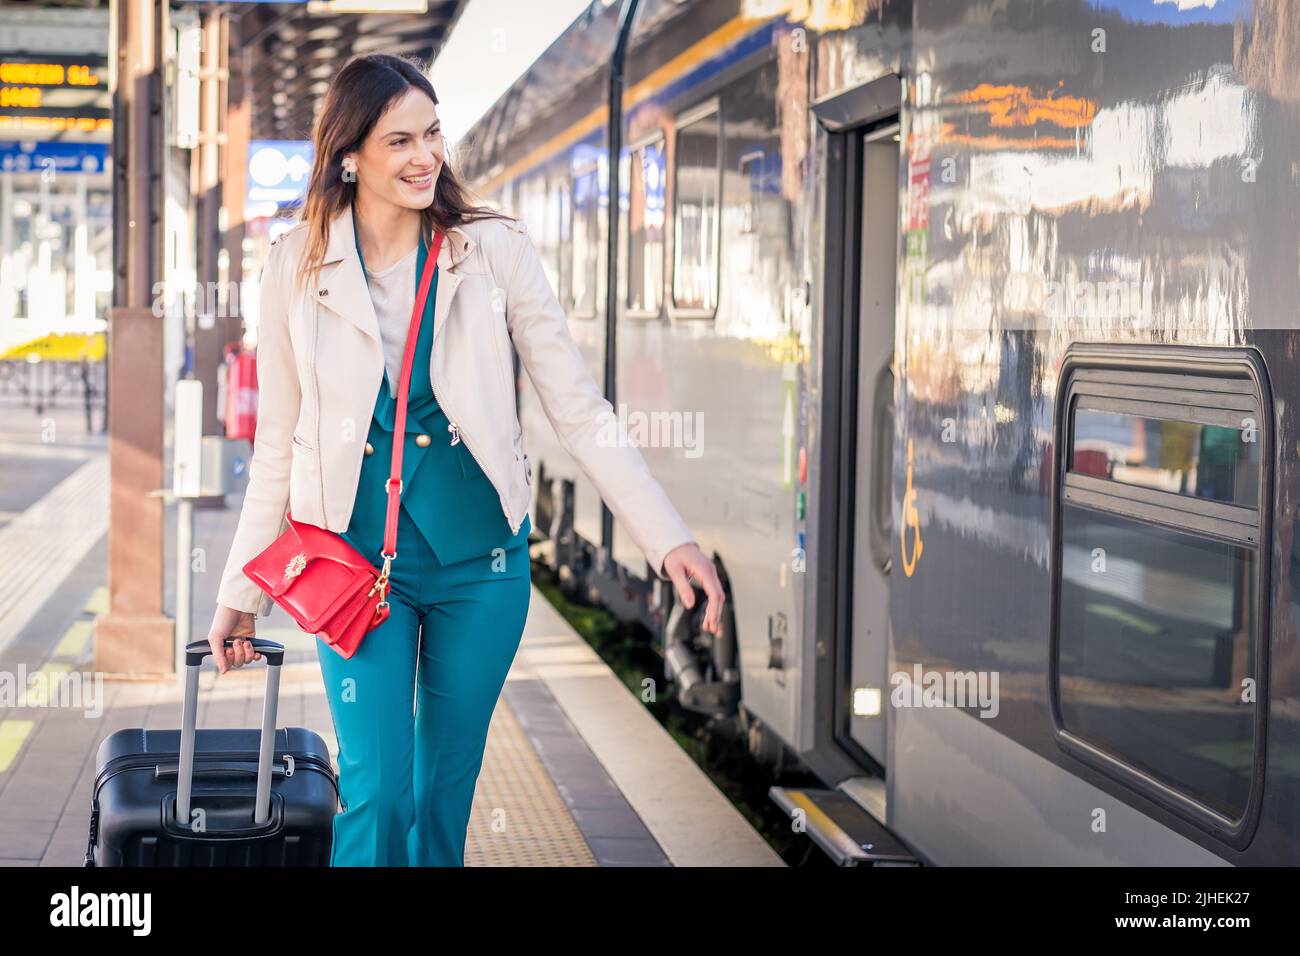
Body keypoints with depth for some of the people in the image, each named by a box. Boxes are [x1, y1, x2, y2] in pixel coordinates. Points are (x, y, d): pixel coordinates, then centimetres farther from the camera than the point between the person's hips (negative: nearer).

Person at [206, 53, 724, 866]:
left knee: (447, 790, 12)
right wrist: (242, 594, 8)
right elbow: (278, 442, 6)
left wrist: (669, 536, -14)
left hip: (479, 555, 1)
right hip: (358, 556, 0)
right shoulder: (300, 266, -2)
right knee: (376, 791, -6)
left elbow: (580, 411, -5)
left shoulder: (495, 251, -4)